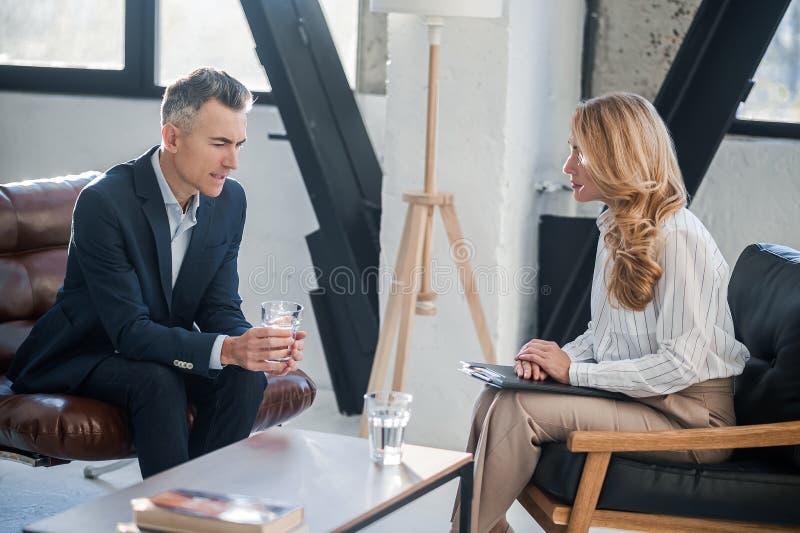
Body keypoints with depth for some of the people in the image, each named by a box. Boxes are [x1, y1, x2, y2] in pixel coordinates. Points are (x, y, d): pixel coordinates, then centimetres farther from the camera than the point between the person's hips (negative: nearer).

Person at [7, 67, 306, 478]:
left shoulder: (230, 200, -5)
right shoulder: (104, 201, -26)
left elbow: (220, 309, -2)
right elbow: (128, 330, -29)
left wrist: (255, 345, -26)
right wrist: (227, 349, -42)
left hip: (166, 349, 6)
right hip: (81, 355, -5)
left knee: (245, 377, -23)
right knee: (158, 382, -34)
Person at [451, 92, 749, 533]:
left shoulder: (679, 238, -18)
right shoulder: (617, 228, 11)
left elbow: (682, 364, -22)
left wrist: (574, 371, -18)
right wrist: (557, 356, -4)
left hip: (690, 418, -9)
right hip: (633, 396, 9)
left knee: (519, 408, -23)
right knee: (496, 395, -9)